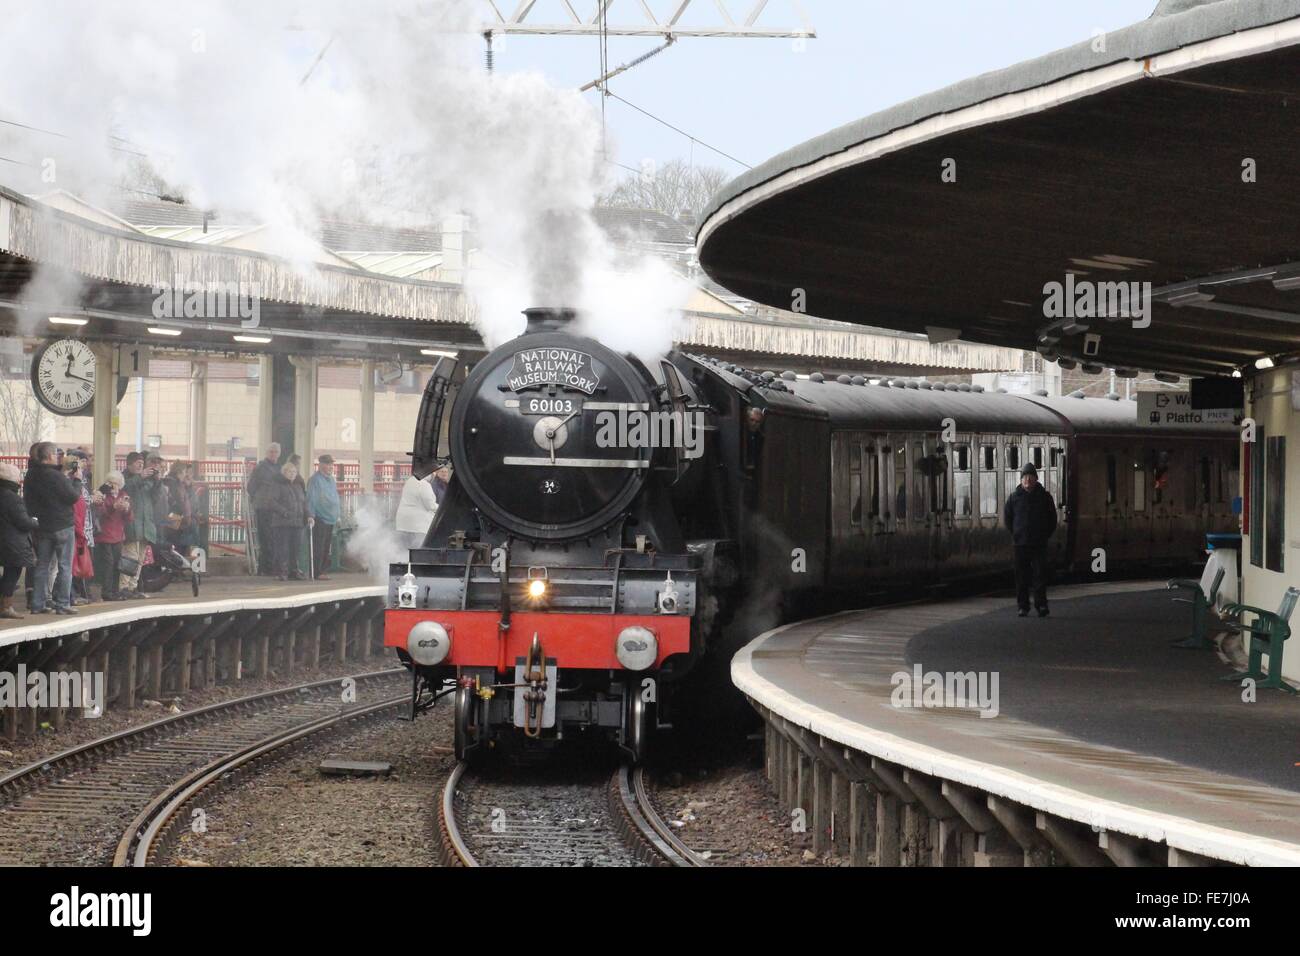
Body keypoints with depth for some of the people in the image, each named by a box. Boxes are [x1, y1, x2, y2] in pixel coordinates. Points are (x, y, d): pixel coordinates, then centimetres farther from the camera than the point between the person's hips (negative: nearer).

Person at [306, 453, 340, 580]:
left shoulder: (331, 480, 16)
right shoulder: (315, 480, -10)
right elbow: (311, 499, -15)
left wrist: (337, 515, 22)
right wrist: (311, 516, -21)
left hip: (330, 519, 9)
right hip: (320, 518, -9)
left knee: (326, 547, 11)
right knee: (318, 547, -9)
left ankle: (323, 571, 17)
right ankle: (317, 573, -9)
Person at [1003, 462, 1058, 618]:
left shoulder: (1044, 496, 5)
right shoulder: (1015, 497, 5)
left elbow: (1052, 517, 14)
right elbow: (1007, 517, 15)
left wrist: (1046, 534, 8)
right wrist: (1015, 533, 8)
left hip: (1039, 543, -1)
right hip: (1020, 543, 1)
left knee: (1040, 574, -8)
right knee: (1022, 576, 2)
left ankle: (1041, 604, -8)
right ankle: (1023, 606, 7)